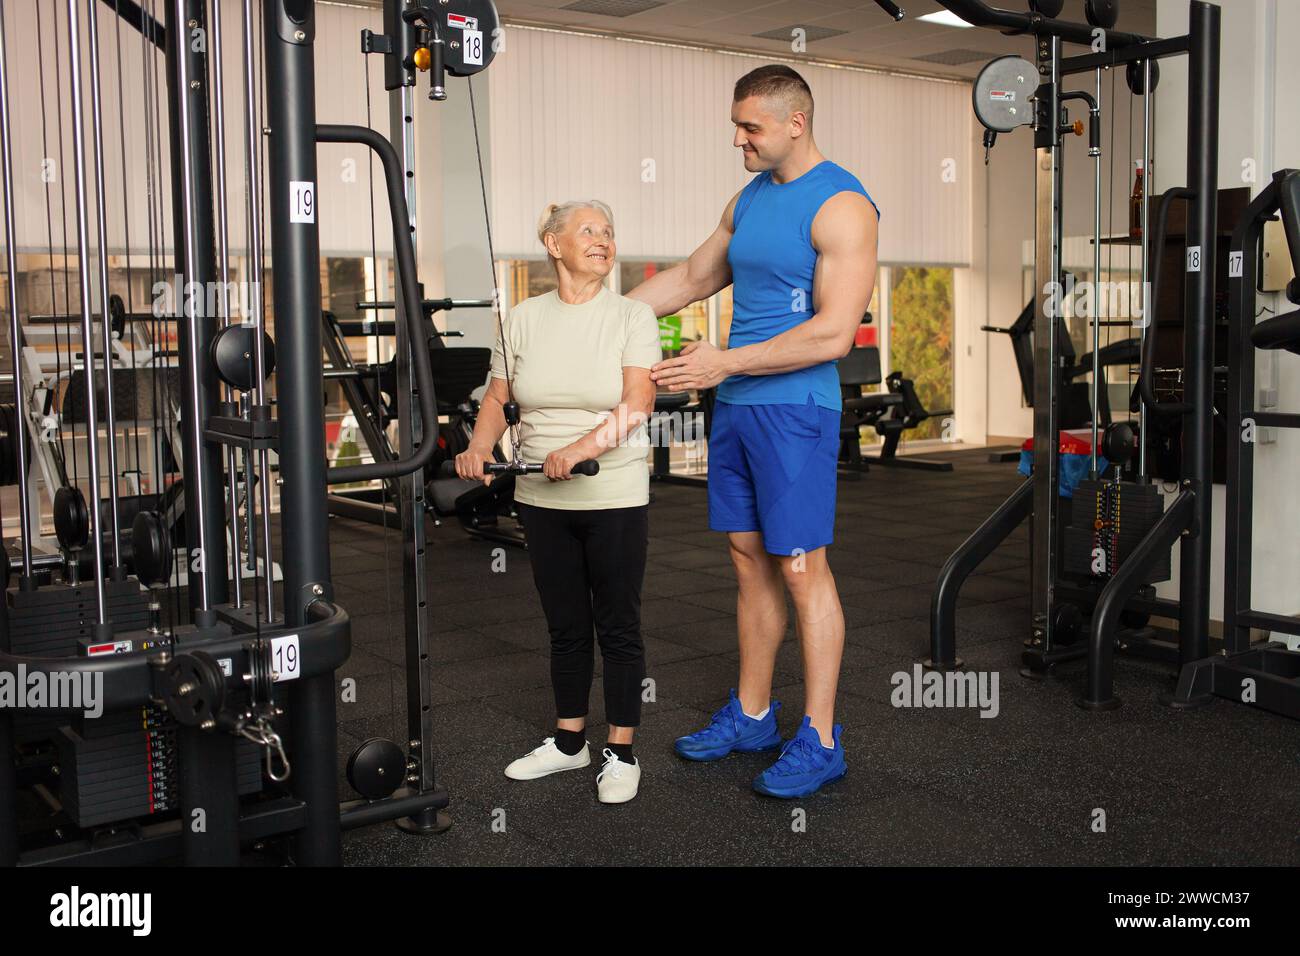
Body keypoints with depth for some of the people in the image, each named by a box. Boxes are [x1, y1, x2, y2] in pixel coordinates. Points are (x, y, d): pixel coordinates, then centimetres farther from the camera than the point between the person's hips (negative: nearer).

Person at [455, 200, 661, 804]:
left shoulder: (632, 317, -4)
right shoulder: (522, 319, 6)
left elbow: (636, 404, -15)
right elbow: (498, 397, 8)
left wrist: (582, 447, -31)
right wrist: (478, 449, -11)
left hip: (614, 498, -3)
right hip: (542, 499, 4)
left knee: (617, 626, 5)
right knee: (565, 626, 16)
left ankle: (621, 753, 18)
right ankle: (569, 742, 30)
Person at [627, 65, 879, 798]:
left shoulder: (841, 206, -11)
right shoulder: (749, 199, 14)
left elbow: (835, 333, -18)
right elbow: (691, 278, 25)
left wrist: (727, 362, -19)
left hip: (795, 408, -8)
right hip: (735, 405, 8)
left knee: (802, 570, -4)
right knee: (750, 562, 12)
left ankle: (820, 742, 6)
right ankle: (752, 717, 25)